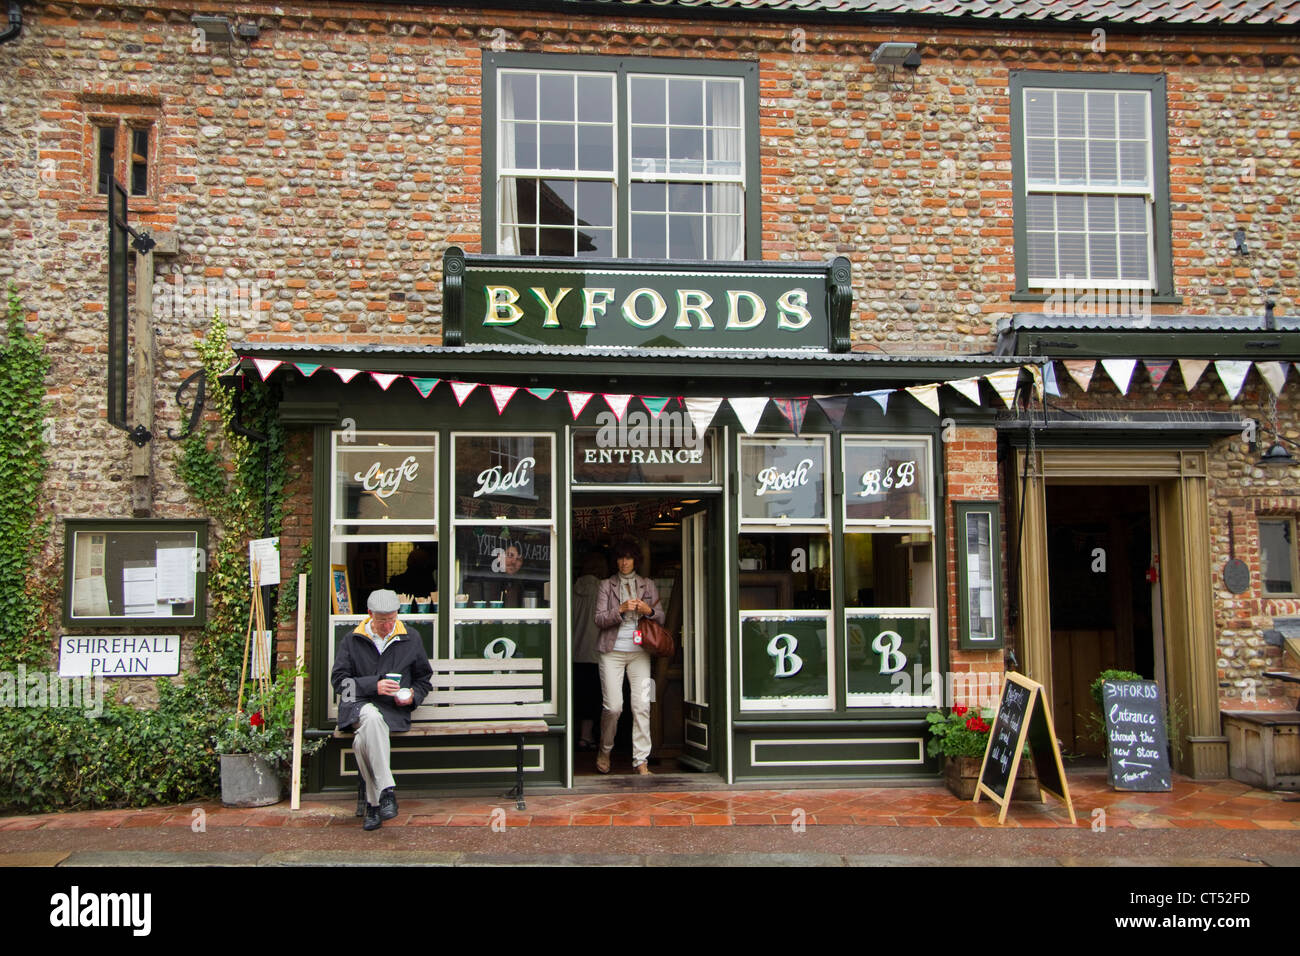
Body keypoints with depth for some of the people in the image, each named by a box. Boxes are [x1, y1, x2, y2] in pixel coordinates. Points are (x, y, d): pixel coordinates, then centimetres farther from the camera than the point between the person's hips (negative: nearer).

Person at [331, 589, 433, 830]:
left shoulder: (410, 639, 14)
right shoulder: (352, 641, 11)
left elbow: (424, 679, 23)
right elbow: (339, 680, 3)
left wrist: (413, 696, 0)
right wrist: (374, 686, -11)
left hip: (394, 710, 0)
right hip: (358, 705, 0)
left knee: (363, 741, -33)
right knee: (372, 718, -39)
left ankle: (372, 803, -25)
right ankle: (386, 790, -39)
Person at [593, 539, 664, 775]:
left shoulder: (648, 585, 13)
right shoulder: (607, 585, 8)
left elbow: (661, 618, 12)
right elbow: (599, 619, -1)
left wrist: (649, 611, -10)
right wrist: (621, 609, -16)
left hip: (639, 651, 2)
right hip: (612, 651, -1)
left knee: (642, 705, -7)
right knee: (612, 706, -7)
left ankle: (640, 760, 0)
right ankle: (604, 751, 18)